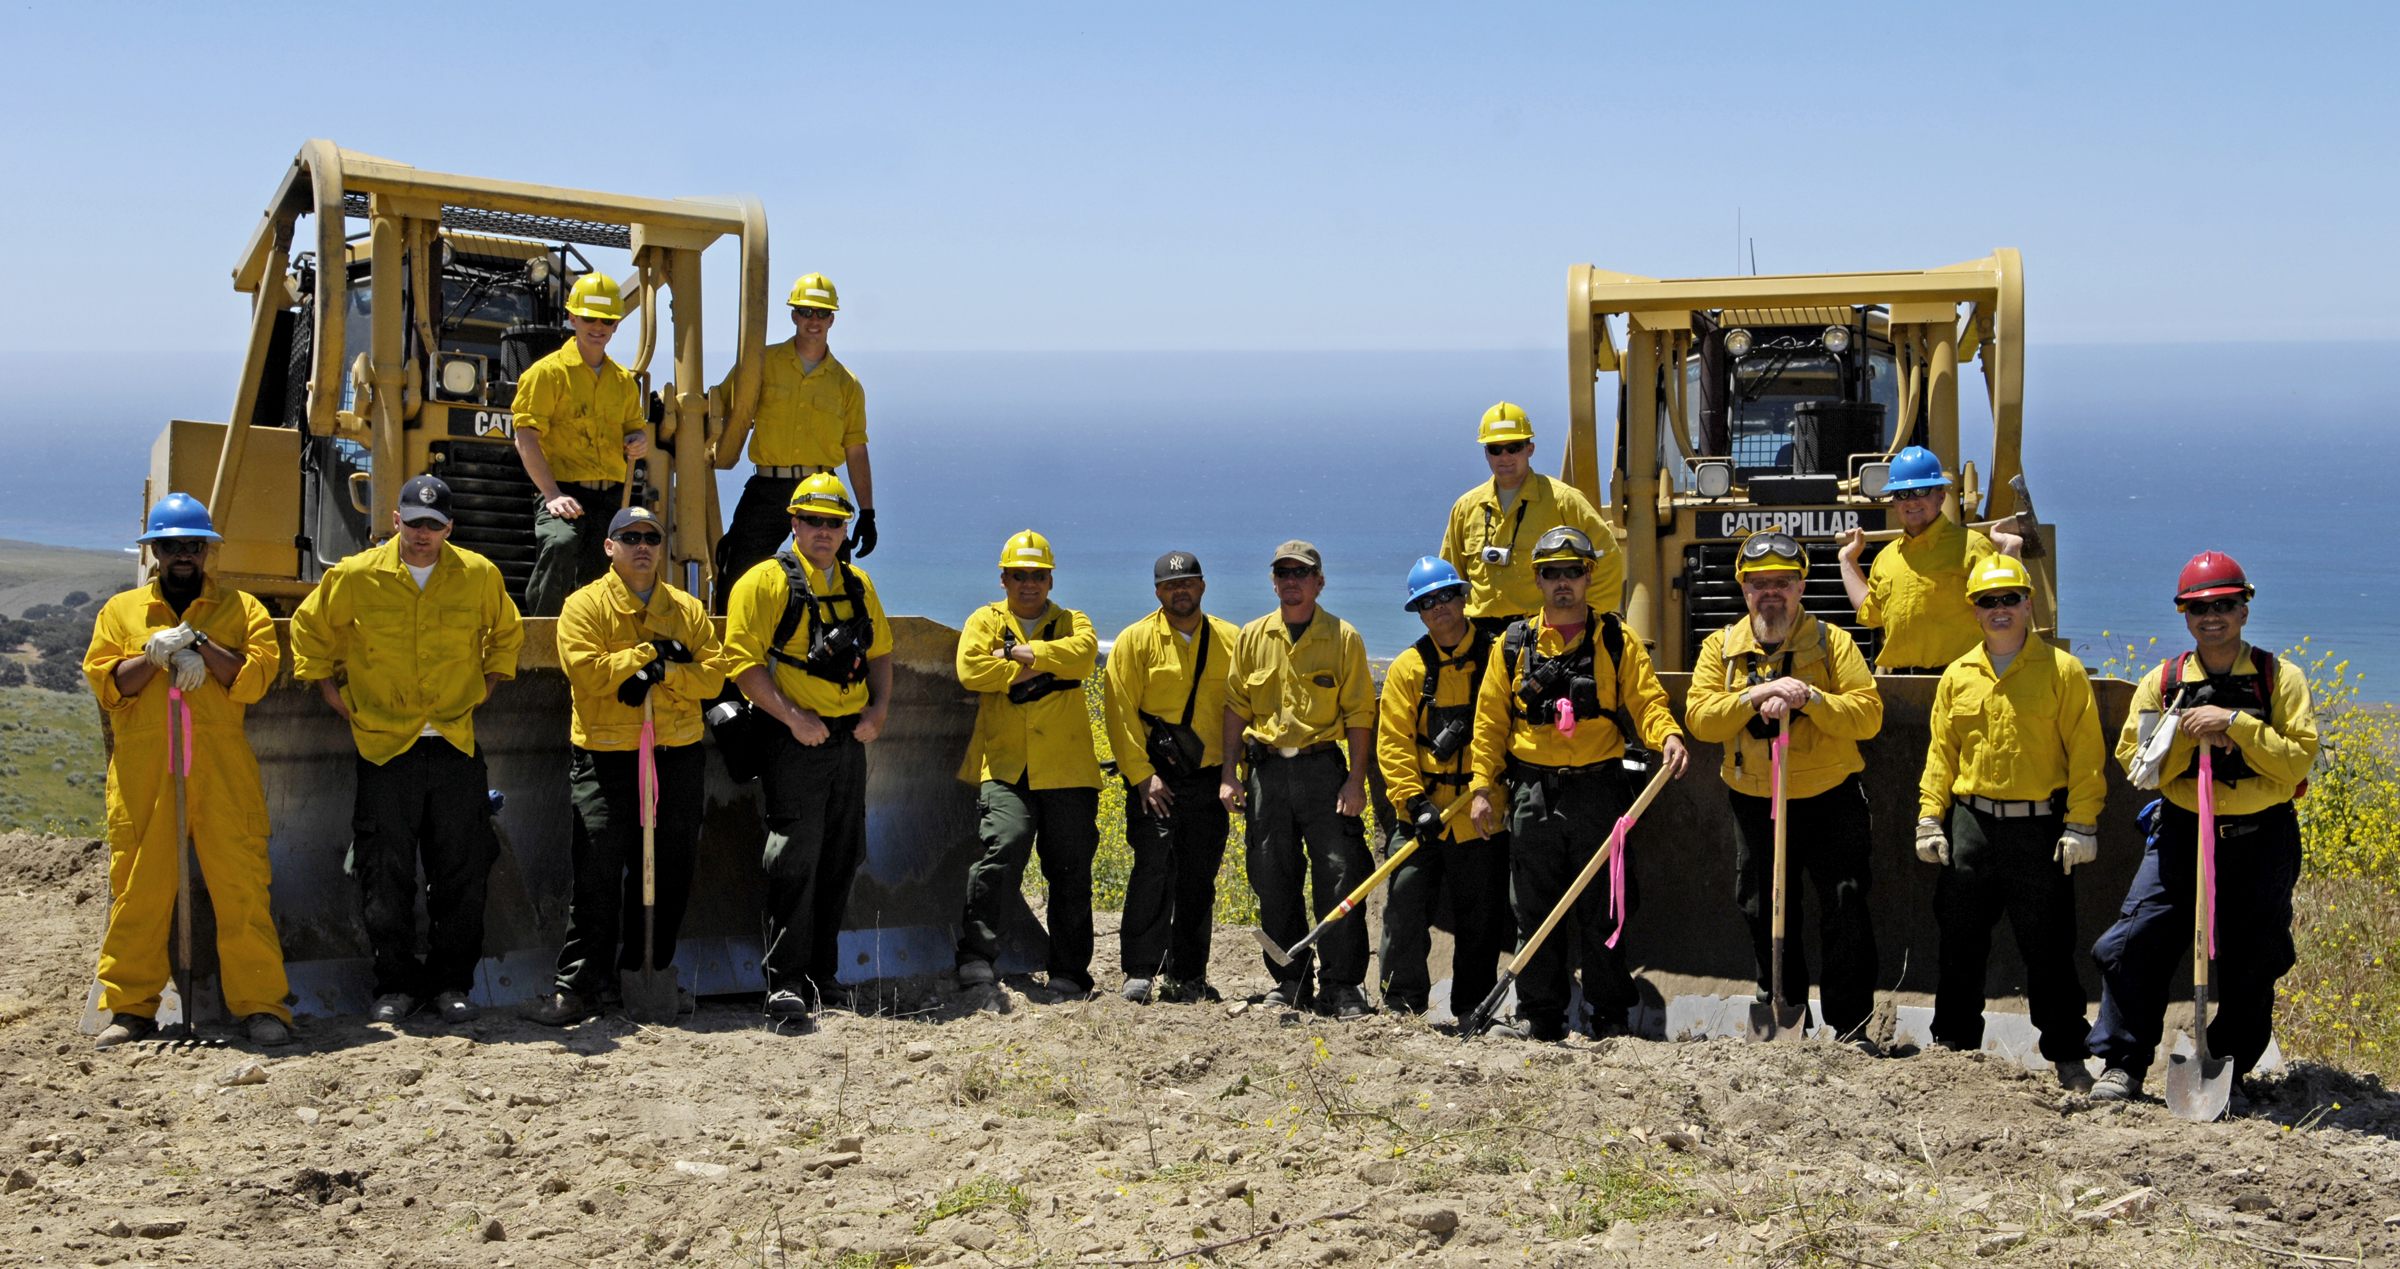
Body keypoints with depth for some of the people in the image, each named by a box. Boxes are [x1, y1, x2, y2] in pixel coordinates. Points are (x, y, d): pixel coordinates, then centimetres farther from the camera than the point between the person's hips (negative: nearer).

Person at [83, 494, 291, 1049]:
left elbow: (253, 678, -1)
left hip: (222, 770, -1)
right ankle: (130, 1007, 9)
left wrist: (199, 645, -11)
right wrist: (158, 654, -10)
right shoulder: (121, 611, 18)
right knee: (139, 886, 0)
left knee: (240, 884, -6)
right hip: (141, 769, 1)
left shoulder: (241, 609, 13)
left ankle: (261, 1004, -3)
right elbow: (106, 683, 4)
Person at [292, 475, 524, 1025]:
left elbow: (506, 636, 20)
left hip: (457, 747, 1)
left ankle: (452, 983, 15)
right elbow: (309, 634, 11)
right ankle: (396, 984, 14)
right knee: (386, 877, 2)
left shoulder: (479, 576, 2)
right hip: (384, 748, -1)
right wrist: (343, 705, 5)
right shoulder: (355, 577, -2)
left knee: (460, 876, 3)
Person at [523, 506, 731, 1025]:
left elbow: (713, 673, 1)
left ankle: (651, 972, 20)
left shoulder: (687, 609, 11)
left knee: (670, 872, 8)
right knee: (598, 877, -5)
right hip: (605, 757, -4)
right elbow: (587, 672, -12)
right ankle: (576, 987, 0)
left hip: (678, 756, 4)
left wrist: (660, 674, -13)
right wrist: (650, 651, -11)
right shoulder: (585, 605, 1)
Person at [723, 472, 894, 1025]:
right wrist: (793, 717, -19)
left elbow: (880, 652, 21)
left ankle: (822, 975, 19)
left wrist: (878, 710, 3)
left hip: (850, 743, 6)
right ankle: (784, 983, -7)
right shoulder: (766, 582, -5)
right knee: (795, 860, -10)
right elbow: (743, 661, -11)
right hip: (796, 742, -6)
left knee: (841, 860, 10)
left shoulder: (858, 585, 15)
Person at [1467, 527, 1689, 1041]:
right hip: (1532, 793, 1)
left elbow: (1646, 701, 0)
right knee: (1536, 910, 5)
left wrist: (1667, 735, -22)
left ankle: (1611, 1018, 10)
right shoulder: (1515, 643, 9)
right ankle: (1539, 1018, 13)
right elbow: (1490, 719, 9)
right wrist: (1483, 787, 2)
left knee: (1602, 911, 1)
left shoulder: (1616, 641, 6)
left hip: (1598, 791, -1)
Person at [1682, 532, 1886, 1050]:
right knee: (1764, 913, 10)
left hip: (1831, 799, -2)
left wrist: (1808, 698, -23)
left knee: (1844, 911, -6)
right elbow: (1699, 717, -7)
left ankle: (1850, 1027, 3)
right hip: (1756, 804, 3)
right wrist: (1755, 695, -21)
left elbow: (1868, 714, -10)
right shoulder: (1721, 647, 5)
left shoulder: (1832, 642, -1)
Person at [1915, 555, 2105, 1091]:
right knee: (1960, 946, 9)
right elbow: (1941, 754, 13)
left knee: (2048, 950, 2)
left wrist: (2081, 824, -10)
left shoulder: (2063, 671, -1)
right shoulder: (1957, 677, 10)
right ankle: (1952, 1046, 21)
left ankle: (2068, 1056, 13)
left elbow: (2085, 754, -4)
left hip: (2039, 828, -3)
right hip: (1971, 825, 3)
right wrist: (1930, 818, 5)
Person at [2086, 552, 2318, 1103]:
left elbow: (2297, 762, -11)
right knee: (2136, 945, -9)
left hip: (2261, 840, -1)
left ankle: (2229, 1072, 22)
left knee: (2251, 964, 6)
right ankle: (2121, 1066, 0)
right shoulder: (2162, 682, 5)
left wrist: (2234, 724, -21)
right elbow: (2137, 766, 2)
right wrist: (2185, 734, -14)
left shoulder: (2280, 678, -2)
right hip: (2181, 834, 1)